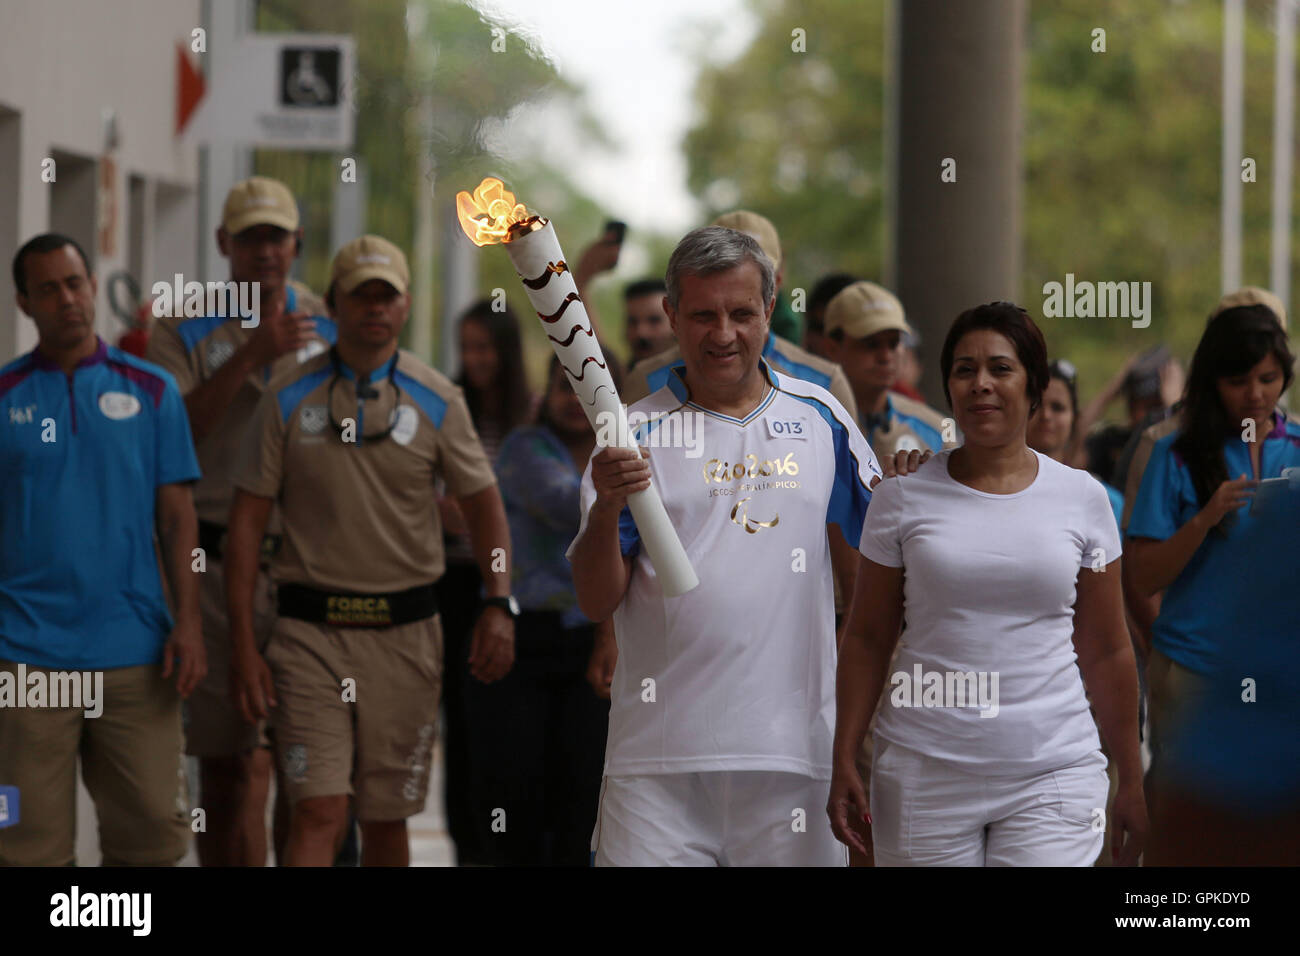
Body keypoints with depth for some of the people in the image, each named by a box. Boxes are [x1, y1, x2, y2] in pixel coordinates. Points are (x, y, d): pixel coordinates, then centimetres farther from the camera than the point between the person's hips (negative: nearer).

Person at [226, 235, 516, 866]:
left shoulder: (437, 401, 5)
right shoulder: (289, 400, 1)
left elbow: (482, 503, 11)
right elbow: (247, 520, 3)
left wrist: (500, 603, -4)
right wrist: (242, 643, -3)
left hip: (404, 631, 2)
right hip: (310, 630, -2)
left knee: (387, 815, 8)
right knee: (318, 812, -13)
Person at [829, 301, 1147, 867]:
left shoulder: (1081, 498, 6)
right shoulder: (903, 497, 4)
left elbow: (1107, 654, 10)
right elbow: (866, 639, 7)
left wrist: (1131, 783, 11)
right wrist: (844, 763, 1)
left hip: (1051, 777, 0)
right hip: (925, 776, 0)